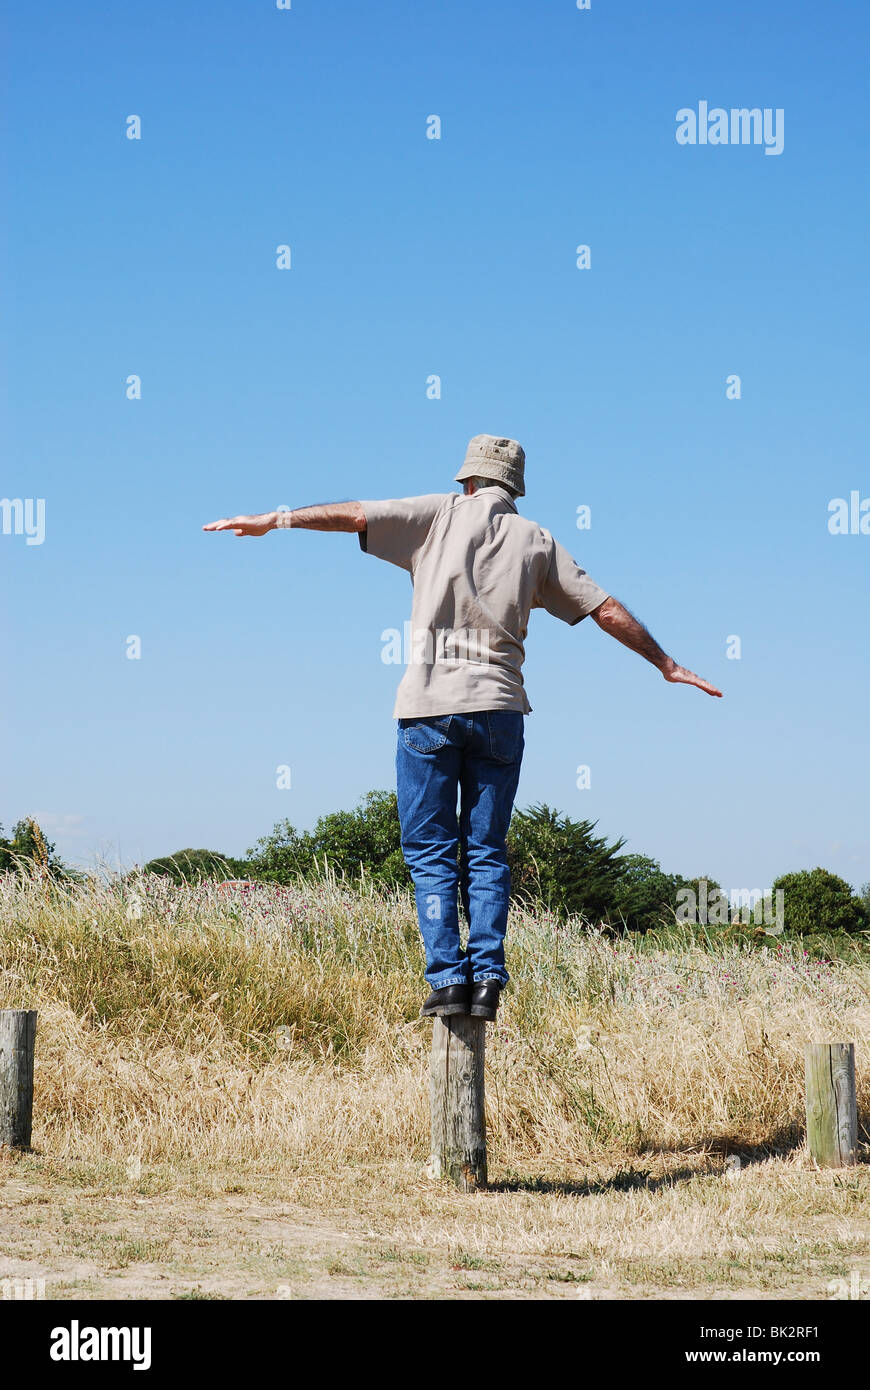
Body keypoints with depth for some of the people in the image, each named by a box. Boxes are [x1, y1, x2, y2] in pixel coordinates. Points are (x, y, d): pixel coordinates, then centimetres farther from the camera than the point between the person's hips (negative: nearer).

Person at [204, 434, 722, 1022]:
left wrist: (273, 520, 5)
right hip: (500, 706, 2)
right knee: (487, 852, 8)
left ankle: (448, 977, -7)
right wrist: (666, 664, 25)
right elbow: (606, 609, 15)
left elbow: (355, 515, 0)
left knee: (431, 853, 2)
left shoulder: (442, 514, 8)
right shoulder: (536, 541, 14)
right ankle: (487, 978, -3)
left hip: (430, 703, -2)